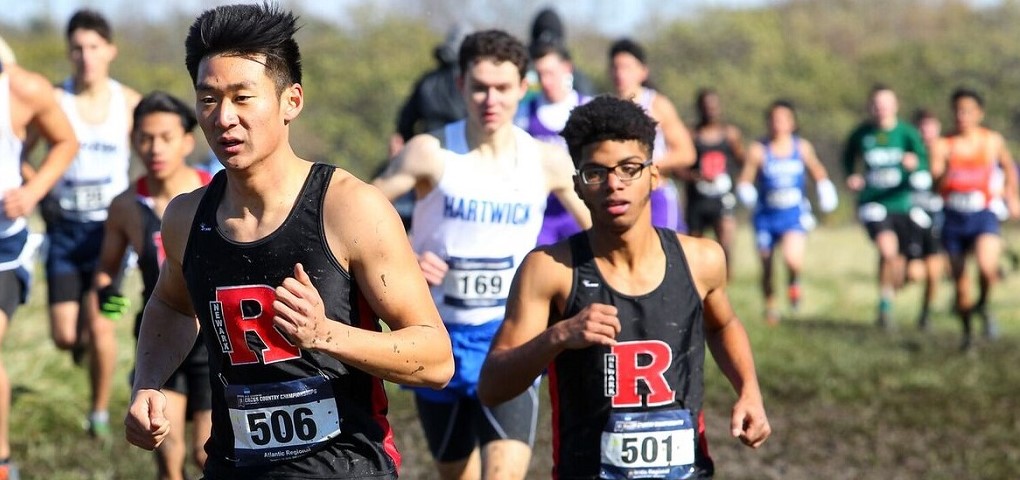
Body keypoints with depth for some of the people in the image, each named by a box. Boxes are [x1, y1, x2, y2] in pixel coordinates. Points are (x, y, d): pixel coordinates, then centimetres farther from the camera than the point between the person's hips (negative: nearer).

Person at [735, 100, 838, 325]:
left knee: (792, 257, -25)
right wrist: (745, 191, -26)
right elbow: (744, 181, -6)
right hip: (766, 216, 1)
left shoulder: (802, 147, 0)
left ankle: (794, 281, 10)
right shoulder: (759, 150, -7)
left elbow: (817, 170, 18)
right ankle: (770, 308, 33)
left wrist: (824, 187, 5)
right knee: (766, 266, 9)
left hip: (794, 215, -1)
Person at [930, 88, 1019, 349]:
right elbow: (936, 184, -16)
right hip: (953, 219, 1)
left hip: (983, 216, -1)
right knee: (959, 280, 8)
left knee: (987, 266, -27)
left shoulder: (992, 141, 0)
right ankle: (967, 332, 27)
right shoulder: (944, 145, -5)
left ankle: (983, 305, 4)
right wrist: (947, 168, -34)